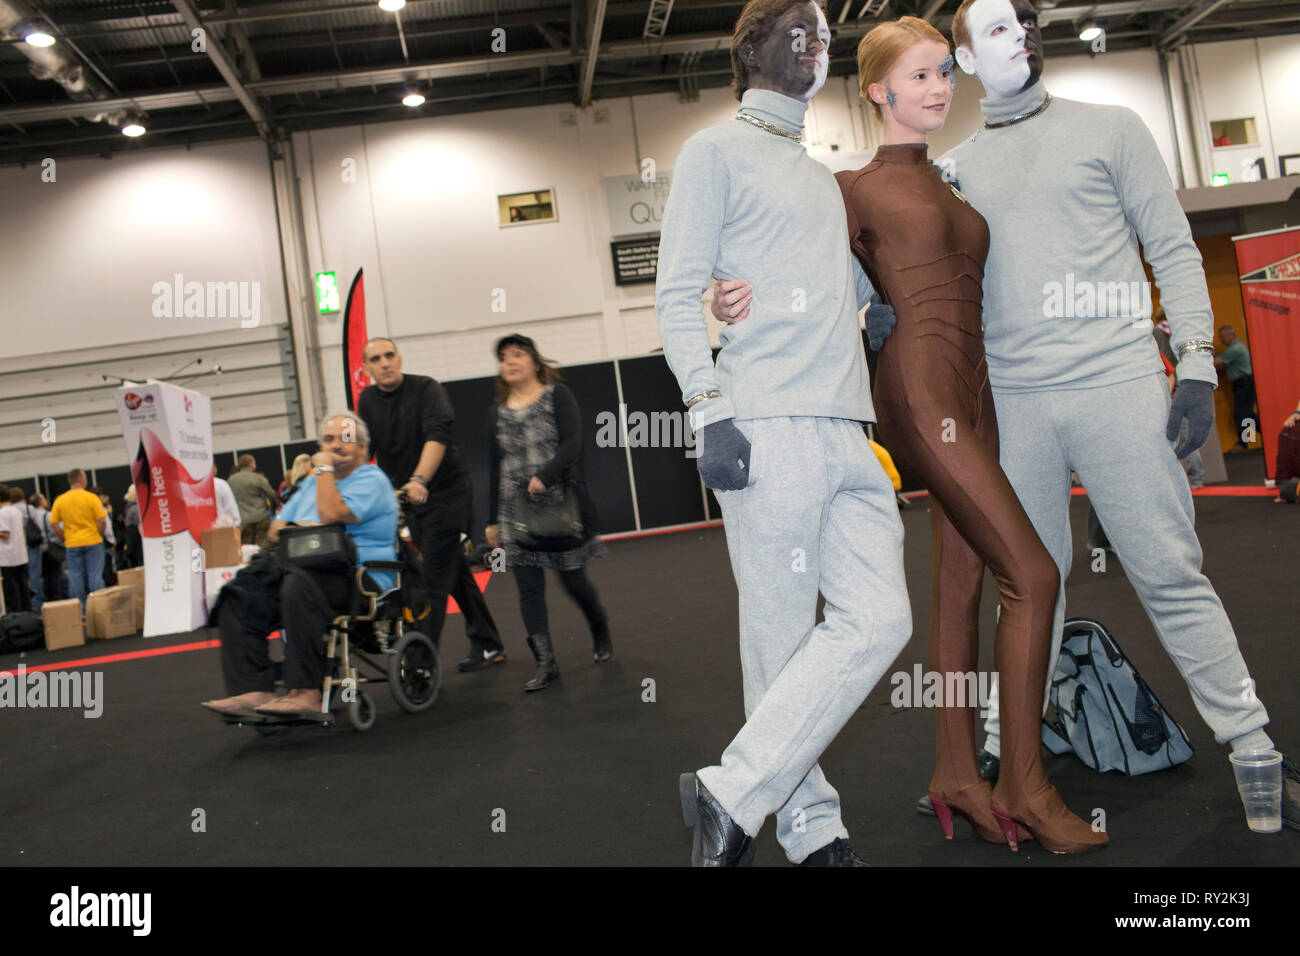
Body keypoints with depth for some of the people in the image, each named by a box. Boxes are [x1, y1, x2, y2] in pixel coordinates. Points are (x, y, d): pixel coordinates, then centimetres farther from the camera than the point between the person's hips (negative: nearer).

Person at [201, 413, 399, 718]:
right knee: (237, 595, -13)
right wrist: (295, 532, 0)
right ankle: (254, 691, -21)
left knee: (299, 584, -37)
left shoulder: (371, 480, 0)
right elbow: (275, 528, 23)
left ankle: (306, 694, -35)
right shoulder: (312, 483, 26)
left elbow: (331, 515, -18)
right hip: (310, 572, 8)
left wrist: (324, 468, -4)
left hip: (358, 579, -8)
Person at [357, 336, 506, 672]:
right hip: (407, 497, 6)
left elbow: (437, 435, -25)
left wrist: (419, 480, -39)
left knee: (433, 580, -10)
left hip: (445, 491, -6)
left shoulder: (426, 389, -11)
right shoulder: (367, 400, 8)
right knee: (455, 572, 14)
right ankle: (488, 646, 25)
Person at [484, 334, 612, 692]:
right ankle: (545, 662, 2)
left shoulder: (557, 395, 0)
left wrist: (544, 476, -27)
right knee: (528, 586, -3)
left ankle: (601, 632, 31)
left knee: (572, 578, 2)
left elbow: (572, 444, -12)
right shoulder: (498, 412, 12)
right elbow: (495, 468, 14)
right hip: (517, 510, 4)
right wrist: (492, 520, 13)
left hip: (560, 501, -4)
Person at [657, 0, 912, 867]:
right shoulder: (717, 151, 9)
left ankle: (731, 794, 4)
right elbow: (678, 296, -2)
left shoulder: (824, 176, 29)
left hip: (849, 430, 7)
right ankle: (812, 828, 11)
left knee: (879, 620, -4)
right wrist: (710, 411, -13)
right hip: (767, 429, -7)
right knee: (781, 640, -4)